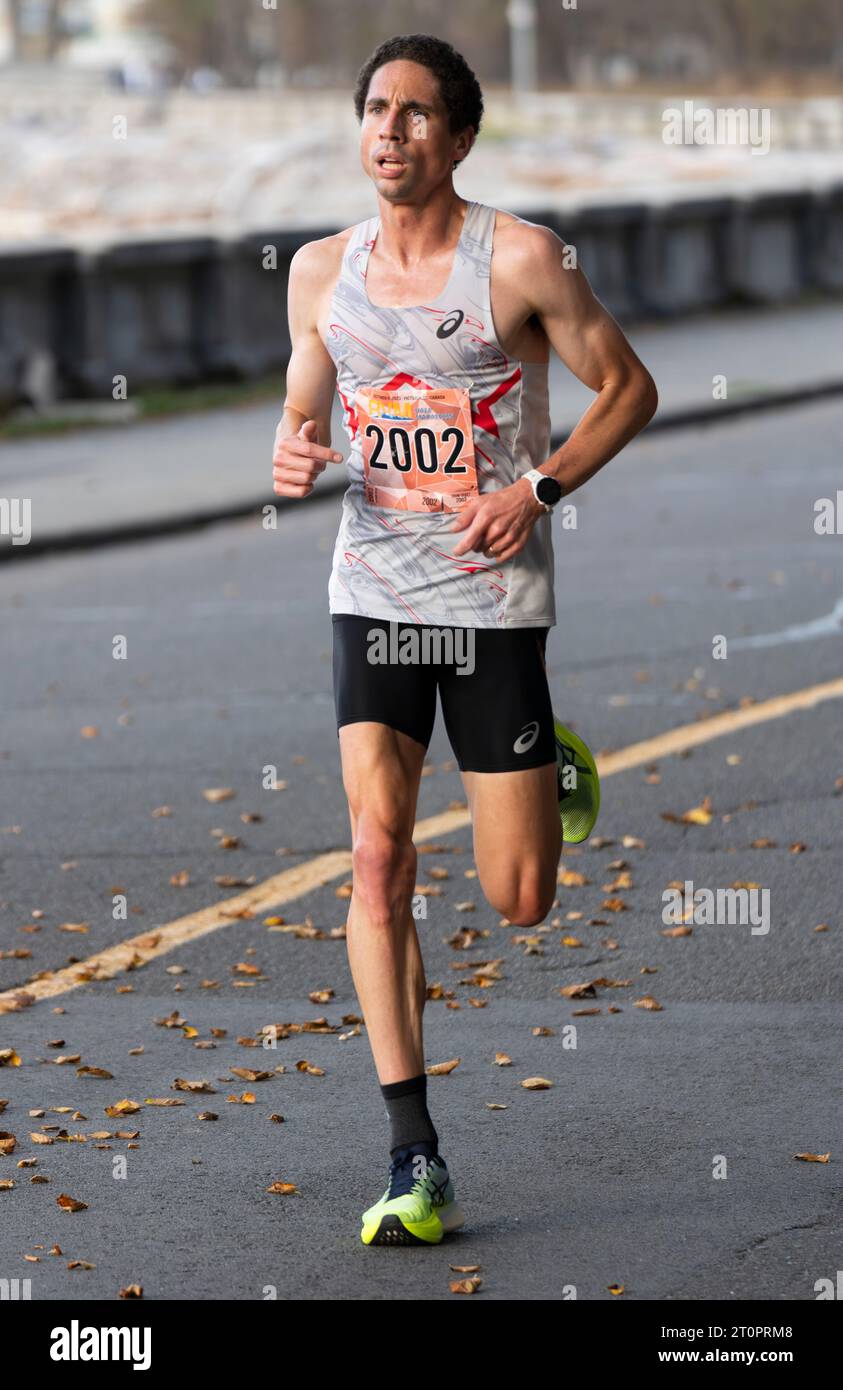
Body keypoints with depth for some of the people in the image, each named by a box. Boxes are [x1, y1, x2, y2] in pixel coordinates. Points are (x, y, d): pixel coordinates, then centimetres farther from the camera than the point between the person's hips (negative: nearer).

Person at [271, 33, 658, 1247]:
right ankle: (414, 1159, -10)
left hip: (495, 600, -3)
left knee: (518, 900, 1)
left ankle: (552, 762, 40)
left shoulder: (521, 259, -9)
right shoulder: (322, 270, 3)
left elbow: (630, 388, -1)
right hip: (373, 596, 3)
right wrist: (292, 457, -7)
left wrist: (541, 489, -15)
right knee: (378, 854, -13)